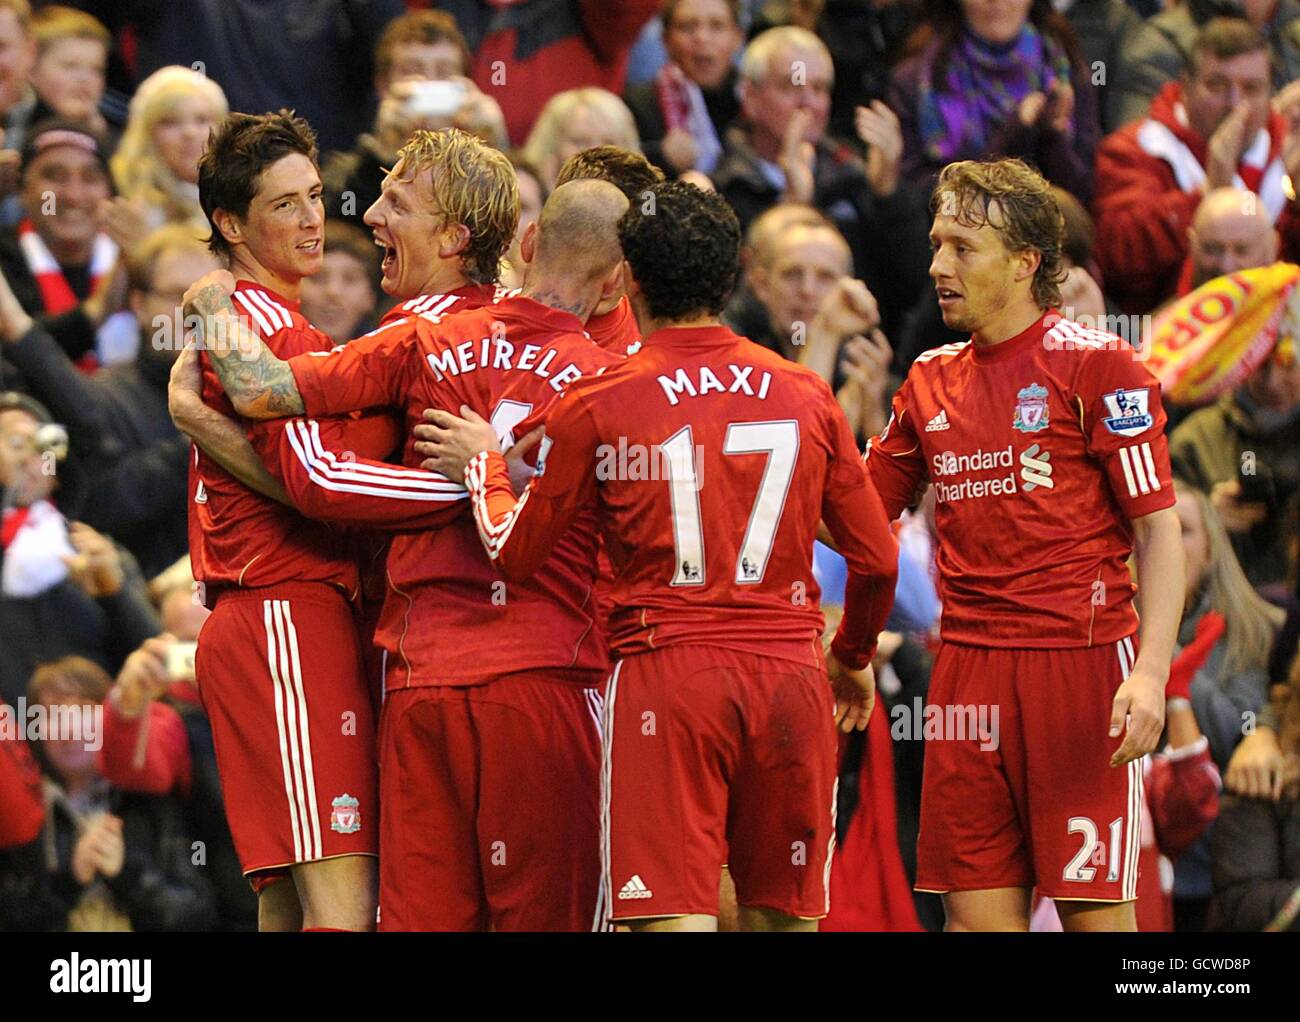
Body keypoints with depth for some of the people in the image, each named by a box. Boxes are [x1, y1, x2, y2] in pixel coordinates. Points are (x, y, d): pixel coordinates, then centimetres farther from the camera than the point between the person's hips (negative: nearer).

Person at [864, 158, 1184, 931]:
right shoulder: (932, 381, 13)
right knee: (977, 905, 3)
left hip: (1080, 661, -5)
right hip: (968, 670, 5)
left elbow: (1158, 526, -7)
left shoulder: (1098, 366, -4)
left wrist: (1152, 670, -18)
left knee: (1094, 908, -4)